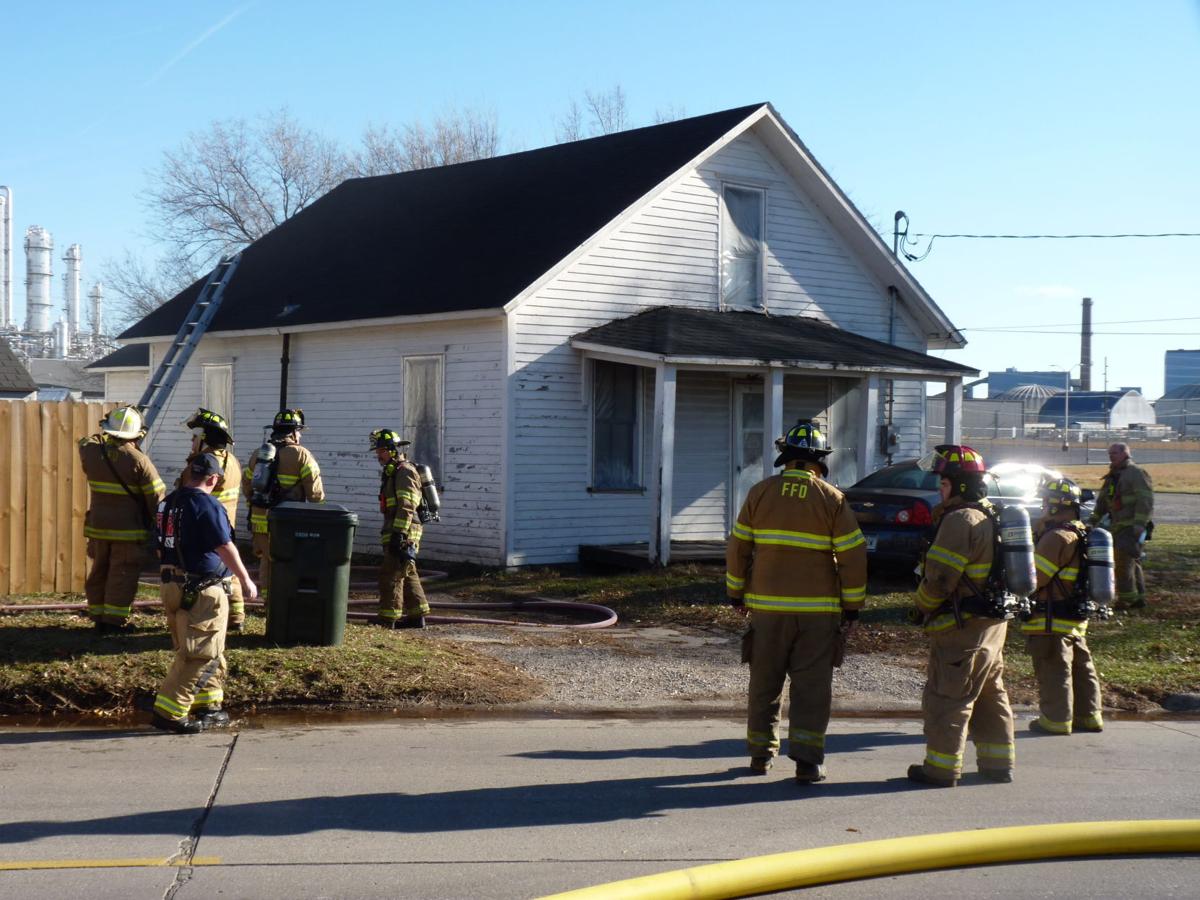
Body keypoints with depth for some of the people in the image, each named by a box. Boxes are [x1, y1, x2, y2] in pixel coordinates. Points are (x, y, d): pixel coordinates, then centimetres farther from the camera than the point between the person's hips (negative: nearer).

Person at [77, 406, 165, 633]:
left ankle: (98, 618, 23)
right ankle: (115, 622, 3)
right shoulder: (139, 461, -16)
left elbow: (86, 442, 25)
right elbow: (157, 497, -13)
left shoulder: (89, 451, -3)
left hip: (98, 526, 5)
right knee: (122, 575, 2)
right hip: (128, 529, -5)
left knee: (99, 572, 17)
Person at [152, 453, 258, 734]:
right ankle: (169, 712, -8)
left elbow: (161, 543, 16)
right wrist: (246, 581, -6)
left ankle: (207, 706, 27)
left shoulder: (169, 502, 8)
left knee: (205, 652, 20)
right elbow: (226, 548, -15)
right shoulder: (207, 505, -16)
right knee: (200, 654, -4)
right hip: (202, 591, -9)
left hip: (172, 584, 9)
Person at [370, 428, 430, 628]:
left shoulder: (405, 472, -13)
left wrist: (399, 533, -25)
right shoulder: (392, 472, 20)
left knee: (390, 574, -9)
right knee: (408, 575, 14)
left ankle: (387, 618, -7)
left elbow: (406, 507, -21)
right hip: (395, 532, 11)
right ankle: (417, 616, 20)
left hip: (404, 532, -11)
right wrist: (389, 532, 24)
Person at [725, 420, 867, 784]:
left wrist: (736, 593, 14)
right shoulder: (832, 499, -5)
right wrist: (852, 603, 5)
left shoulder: (760, 492, 0)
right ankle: (807, 760, -2)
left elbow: (737, 547, 4)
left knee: (764, 682, 13)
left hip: (767, 605, 2)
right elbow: (853, 556, -5)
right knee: (811, 685, 3)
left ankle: (760, 753, 20)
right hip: (817, 609, -2)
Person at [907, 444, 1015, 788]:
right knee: (991, 696, 16)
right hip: (993, 623, 10)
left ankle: (941, 768, 3)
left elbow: (940, 577, -21)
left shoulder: (960, 521, -19)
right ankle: (998, 763, 22)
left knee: (946, 698, -2)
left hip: (961, 628, -10)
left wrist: (922, 605, -2)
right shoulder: (991, 517, 13)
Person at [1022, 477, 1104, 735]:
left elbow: (1035, 577, -21)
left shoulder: (1057, 538, -20)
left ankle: (1057, 719, 3)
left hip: (1052, 620, -10)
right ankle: (1088, 715, 24)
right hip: (1076, 618, 10)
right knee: (1080, 667, 16)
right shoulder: (1081, 534, 12)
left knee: (1053, 670, -1)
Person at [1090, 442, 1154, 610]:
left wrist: (1139, 524, -24)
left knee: (1124, 562, -13)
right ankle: (1138, 597, 18)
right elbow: (1102, 502, 26)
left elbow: (1146, 501, -16)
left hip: (1131, 527, -9)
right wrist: (1092, 521, 19)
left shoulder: (1136, 473, -8)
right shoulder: (1112, 477, 19)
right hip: (1118, 527, 9)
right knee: (1132, 563, 12)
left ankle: (1126, 599, -10)